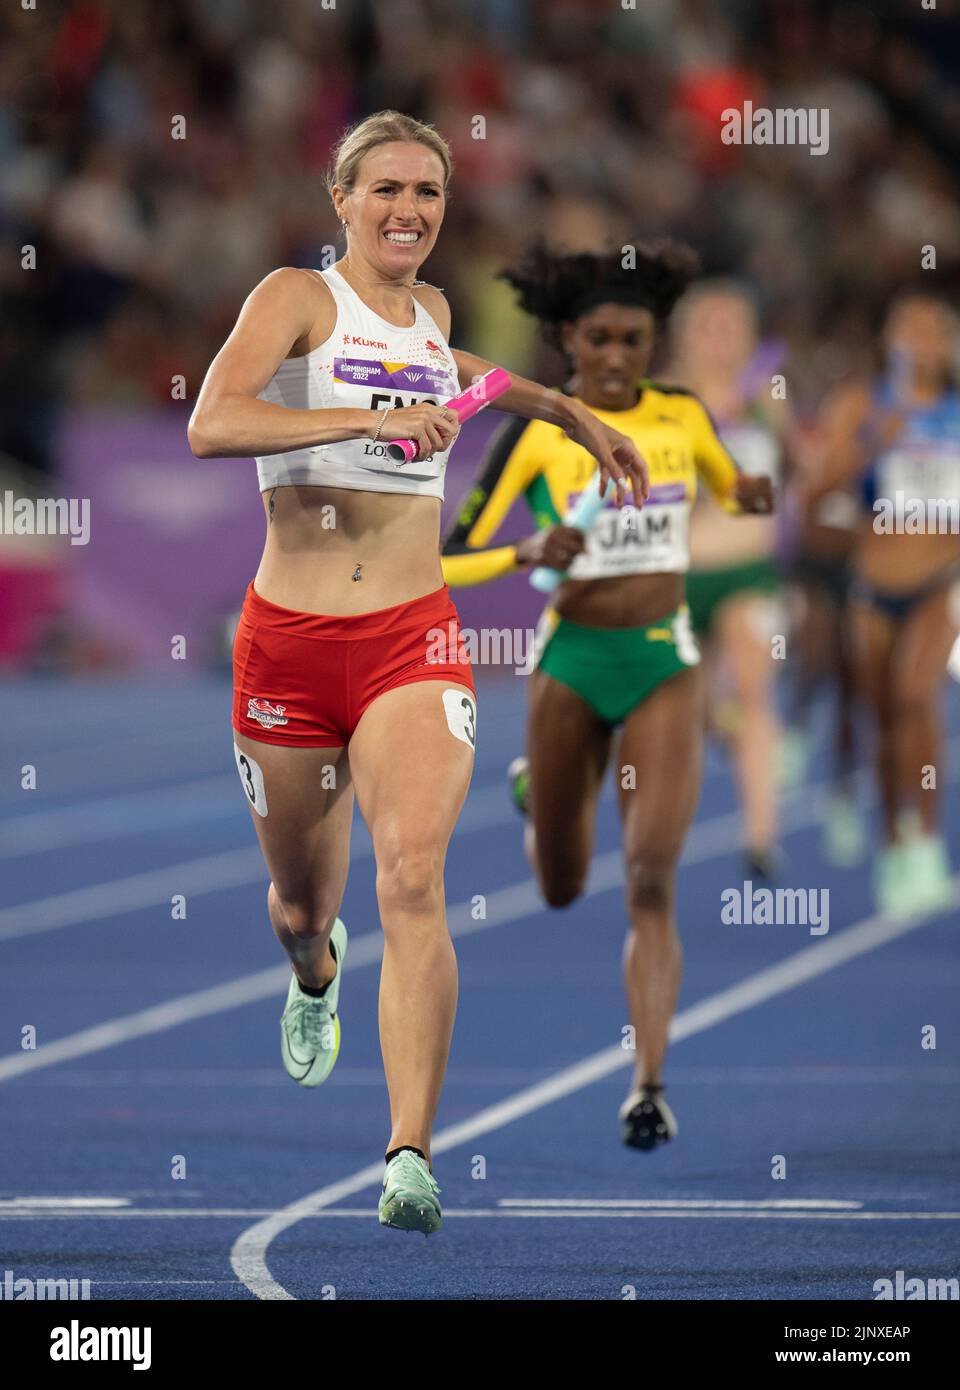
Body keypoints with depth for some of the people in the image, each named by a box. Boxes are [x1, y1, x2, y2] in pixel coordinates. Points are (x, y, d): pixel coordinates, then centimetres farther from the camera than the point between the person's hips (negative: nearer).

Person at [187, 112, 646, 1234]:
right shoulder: (298, 298, -5)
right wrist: (372, 418, -28)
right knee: (301, 905, 16)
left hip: (412, 642, 2)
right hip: (289, 639, -2)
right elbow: (211, 425, -23)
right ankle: (316, 977, 56)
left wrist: (570, 413, 42)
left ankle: (411, 1158, -27)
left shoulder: (431, 312, 12)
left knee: (413, 878, -21)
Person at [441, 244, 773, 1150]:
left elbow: (729, 486, 22)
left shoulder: (681, 415, 0)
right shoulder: (536, 434, -9)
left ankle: (650, 1086, -14)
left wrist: (750, 495, -2)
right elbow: (447, 560, -9)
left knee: (651, 882, -14)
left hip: (665, 665, 1)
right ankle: (537, 794, 53)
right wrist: (526, 555, -28)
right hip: (572, 662, -1)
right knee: (561, 889, 16)